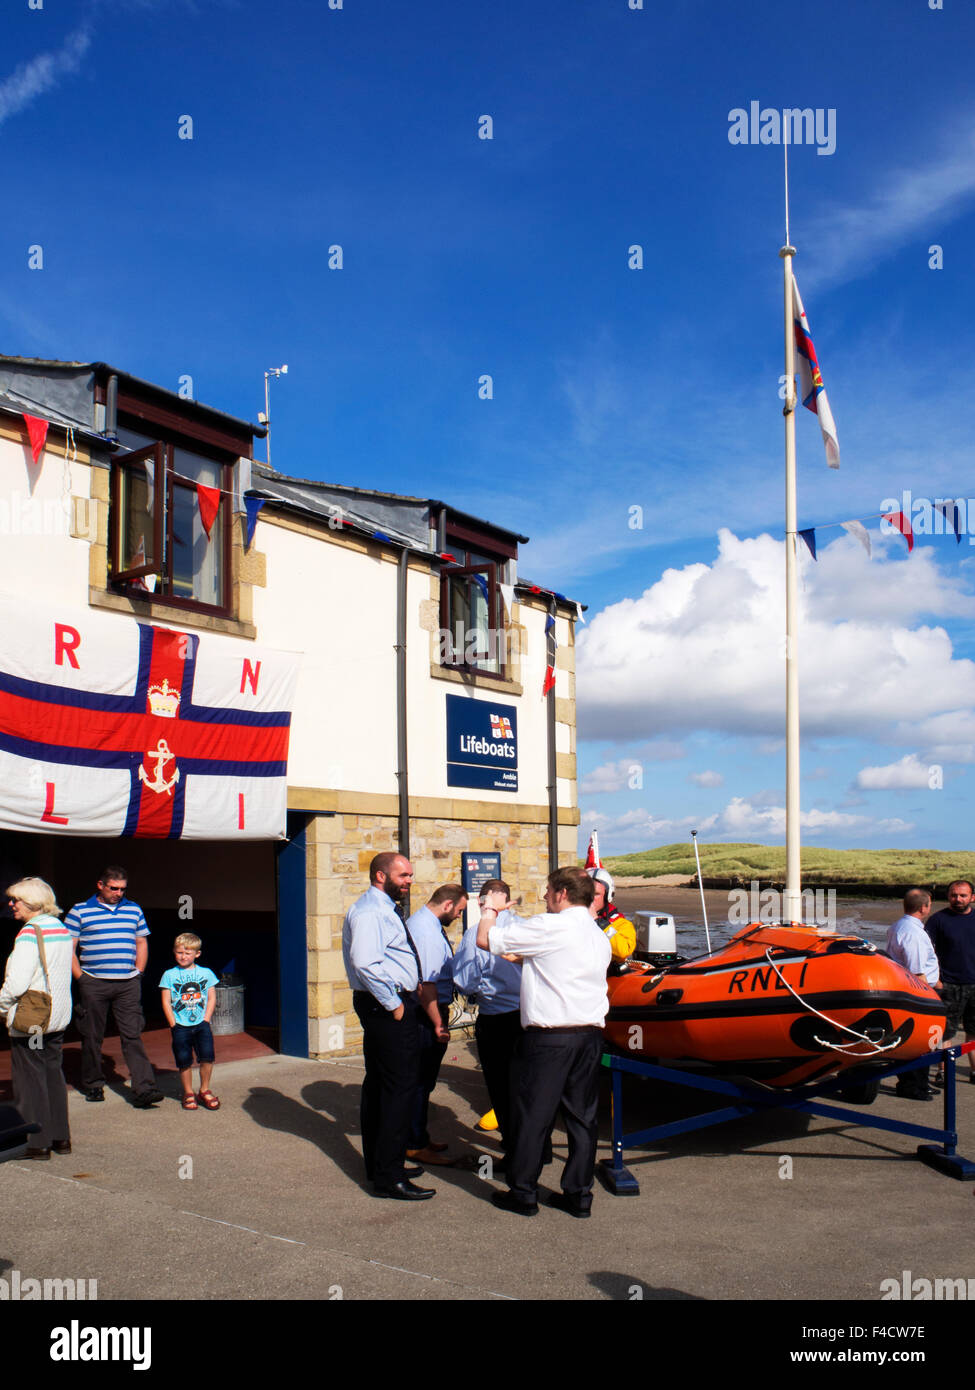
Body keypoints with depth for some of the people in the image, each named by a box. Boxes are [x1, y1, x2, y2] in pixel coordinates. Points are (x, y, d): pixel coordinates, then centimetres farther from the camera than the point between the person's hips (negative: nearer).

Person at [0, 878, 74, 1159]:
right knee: (53, 1074, 16)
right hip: (58, 1017, 8)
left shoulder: (30, 931, -18)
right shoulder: (61, 928, 7)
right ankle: (60, 1137, 22)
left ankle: (37, 1143, 8)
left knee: (30, 1078, 2)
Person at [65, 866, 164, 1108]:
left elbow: (142, 944, 20)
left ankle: (143, 1089, -9)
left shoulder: (134, 910, 13)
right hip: (93, 984, -2)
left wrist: (138, 973, 10)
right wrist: (80, 977, -6)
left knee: (132, 1036, -4)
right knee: (92, 1036, 6)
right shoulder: (80, 911, 2)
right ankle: (93, 1085, 23)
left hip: (127, 984, 2)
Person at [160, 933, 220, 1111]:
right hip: (180, 1026, 0)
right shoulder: (170, 975, 5)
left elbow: (211, 998, 9)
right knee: (184, 1062, -2)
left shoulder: (206, 973, 8)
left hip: (201, 1024, 0)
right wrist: (174, 1024, -4)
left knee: (207, 1056, -12)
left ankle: (204, 1091, 6)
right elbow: (166, 1002, 3)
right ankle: (188, 1094, 16)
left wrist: (206, 1020, -1)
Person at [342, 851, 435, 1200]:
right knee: (399, 1088, -9)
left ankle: (378, 1165, 29)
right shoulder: (369, 911, -17)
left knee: (379, 1085, 17)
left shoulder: (383, 909, 18)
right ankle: (389, 1177, -4)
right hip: (388, 1009, -11)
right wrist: (393, 1004, -22)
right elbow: (365, 962, -29)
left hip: (389, 1007, 11)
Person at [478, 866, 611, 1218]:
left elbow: (485, 939, -7)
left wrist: (491, 909, 12)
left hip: (548, 1038, -7)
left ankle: (523, 1193, 14)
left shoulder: (548, 927, -11)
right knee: (583, 1116, 12)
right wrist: (526, 961, 30)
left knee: (533, 1115, 5)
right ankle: (579, 1195, 19)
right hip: (591, 1034, 7)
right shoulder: (600, 938, 13)